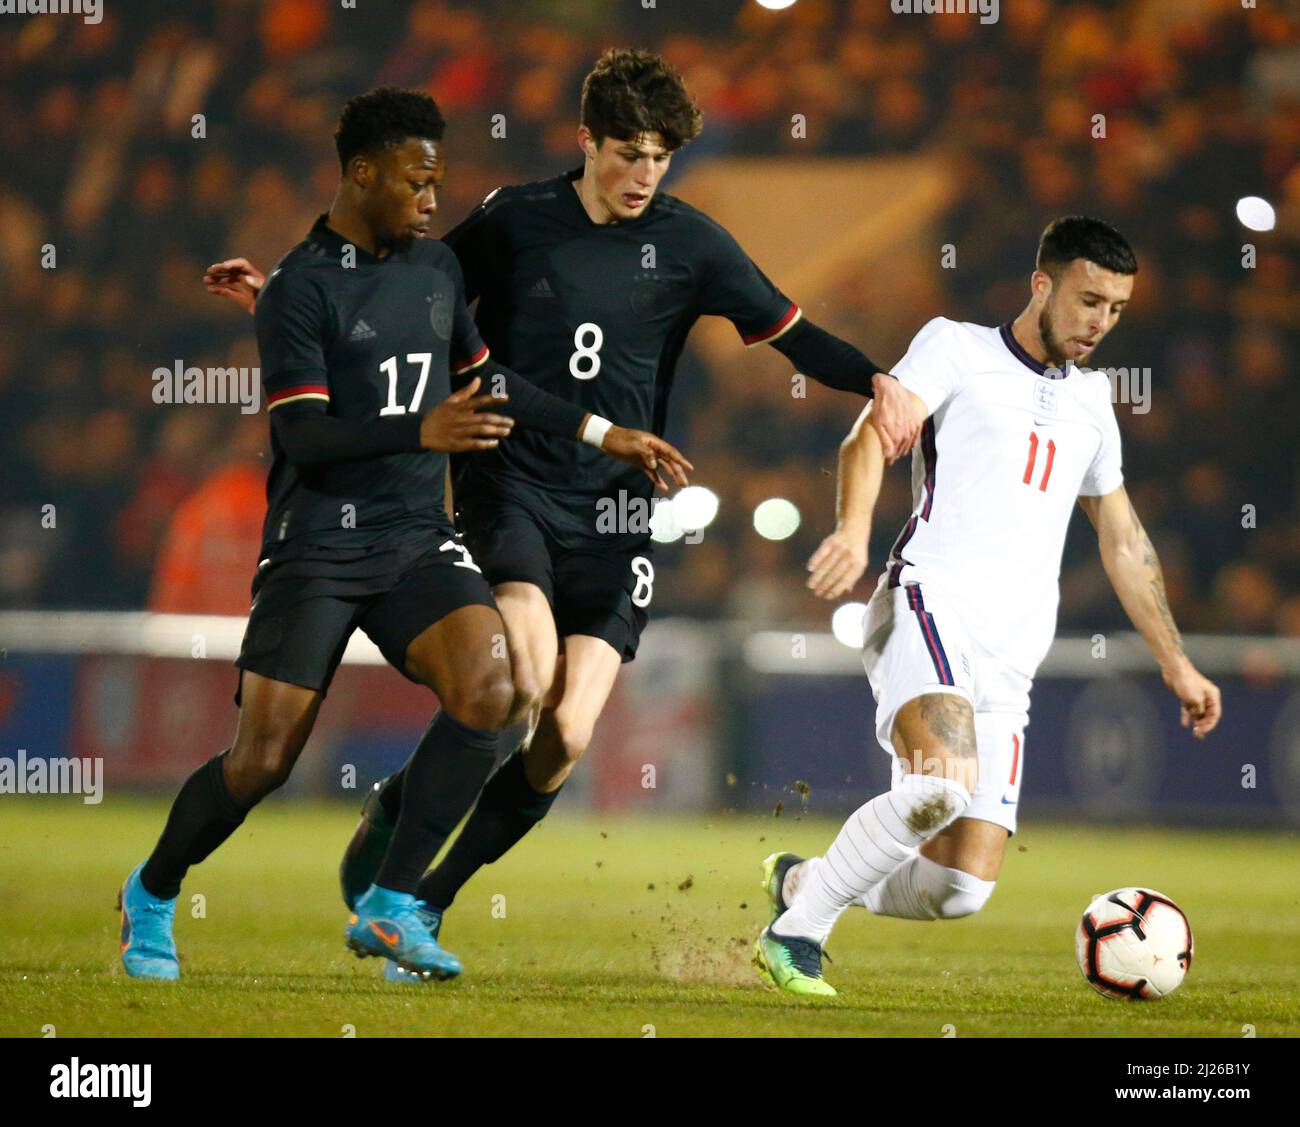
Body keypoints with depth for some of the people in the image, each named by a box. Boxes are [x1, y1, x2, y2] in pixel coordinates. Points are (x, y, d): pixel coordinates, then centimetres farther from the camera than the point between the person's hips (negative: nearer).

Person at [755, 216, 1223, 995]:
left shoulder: (1090, 398, 26)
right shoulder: (957, 348, 7)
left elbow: (1124, 540, 34)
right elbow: (872, 435, -9)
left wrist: (1175, 662, 31)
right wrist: (854, 529, -29)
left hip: (1013, 659, 6)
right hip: (931, 605, -6)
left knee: (961, 891, -6)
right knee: (944, 783, -35)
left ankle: (799, 884, 21)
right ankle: (797, 933, -17)